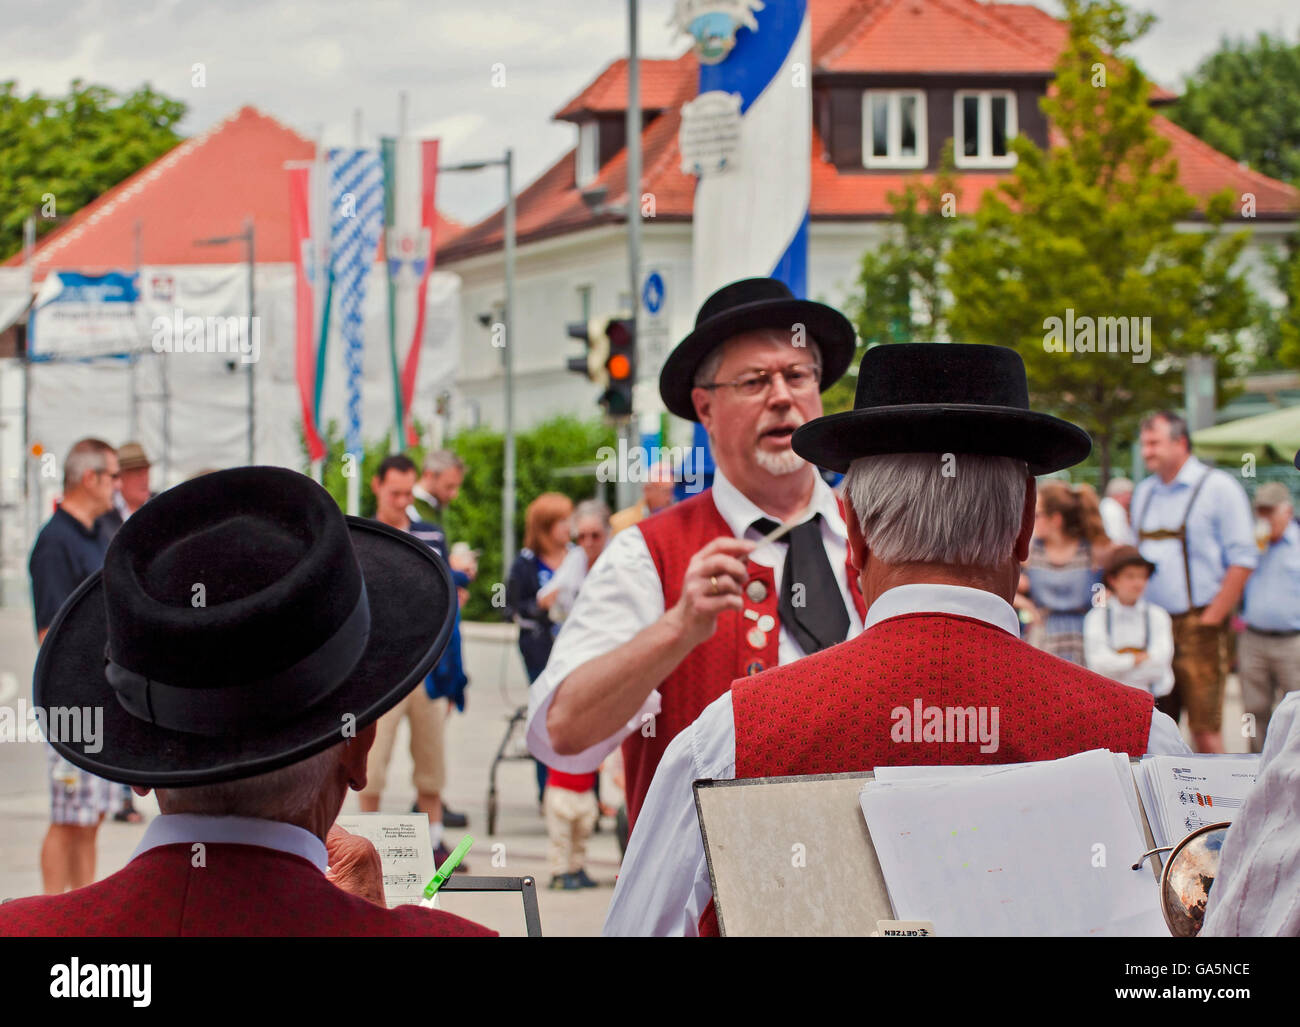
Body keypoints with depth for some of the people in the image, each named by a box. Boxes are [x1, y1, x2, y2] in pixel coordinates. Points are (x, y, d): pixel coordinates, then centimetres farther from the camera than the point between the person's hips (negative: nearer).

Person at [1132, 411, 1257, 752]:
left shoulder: (1218, 487, -4)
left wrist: (1211, 619, -11)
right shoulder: (1144, 492, 16)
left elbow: (1243, 559, -8)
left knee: (1205, 730, -7)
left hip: (1198, 624, -6)